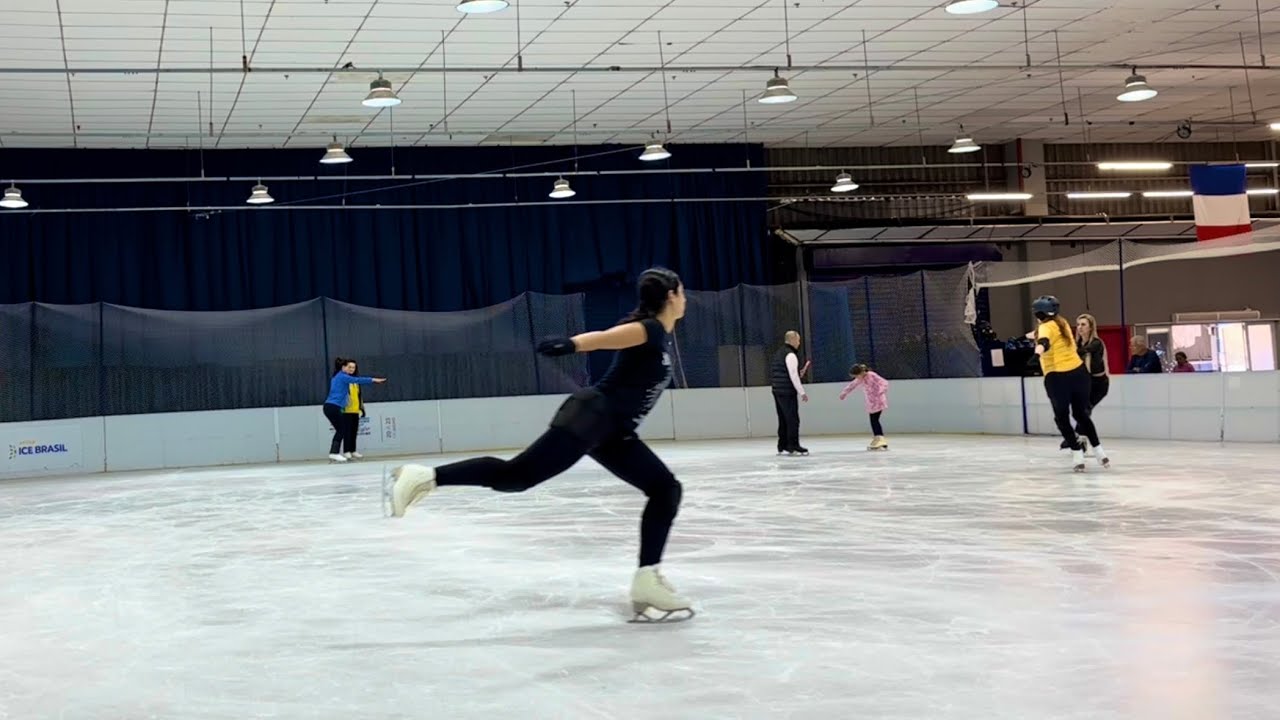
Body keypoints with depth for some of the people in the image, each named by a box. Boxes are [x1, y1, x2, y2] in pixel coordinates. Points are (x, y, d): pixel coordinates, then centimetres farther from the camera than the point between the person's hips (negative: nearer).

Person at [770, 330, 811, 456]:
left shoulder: (779, 353, 17)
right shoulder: (790, 355, -13)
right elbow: (793, 376, -18)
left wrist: (799, 373, 19)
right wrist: (802, 392, -16)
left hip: (777, 391, 9)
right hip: (788, 392, -9)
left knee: (783, 419, 13)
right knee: (793, 419, -7)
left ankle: (782, 446, 16)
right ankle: (793, 446, -8)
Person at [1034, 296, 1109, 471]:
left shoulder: (1046, 327, -8)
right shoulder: (1062, 323, 14)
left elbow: (1045, 340, -34)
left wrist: (1041, 345, -56)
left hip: (1057, 377, -7)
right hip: (1078, 372, 7)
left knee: (1062, 417, 5)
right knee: (1082, 414, 20)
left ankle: (1078, 456, 0)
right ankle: (1098, 451, 21)